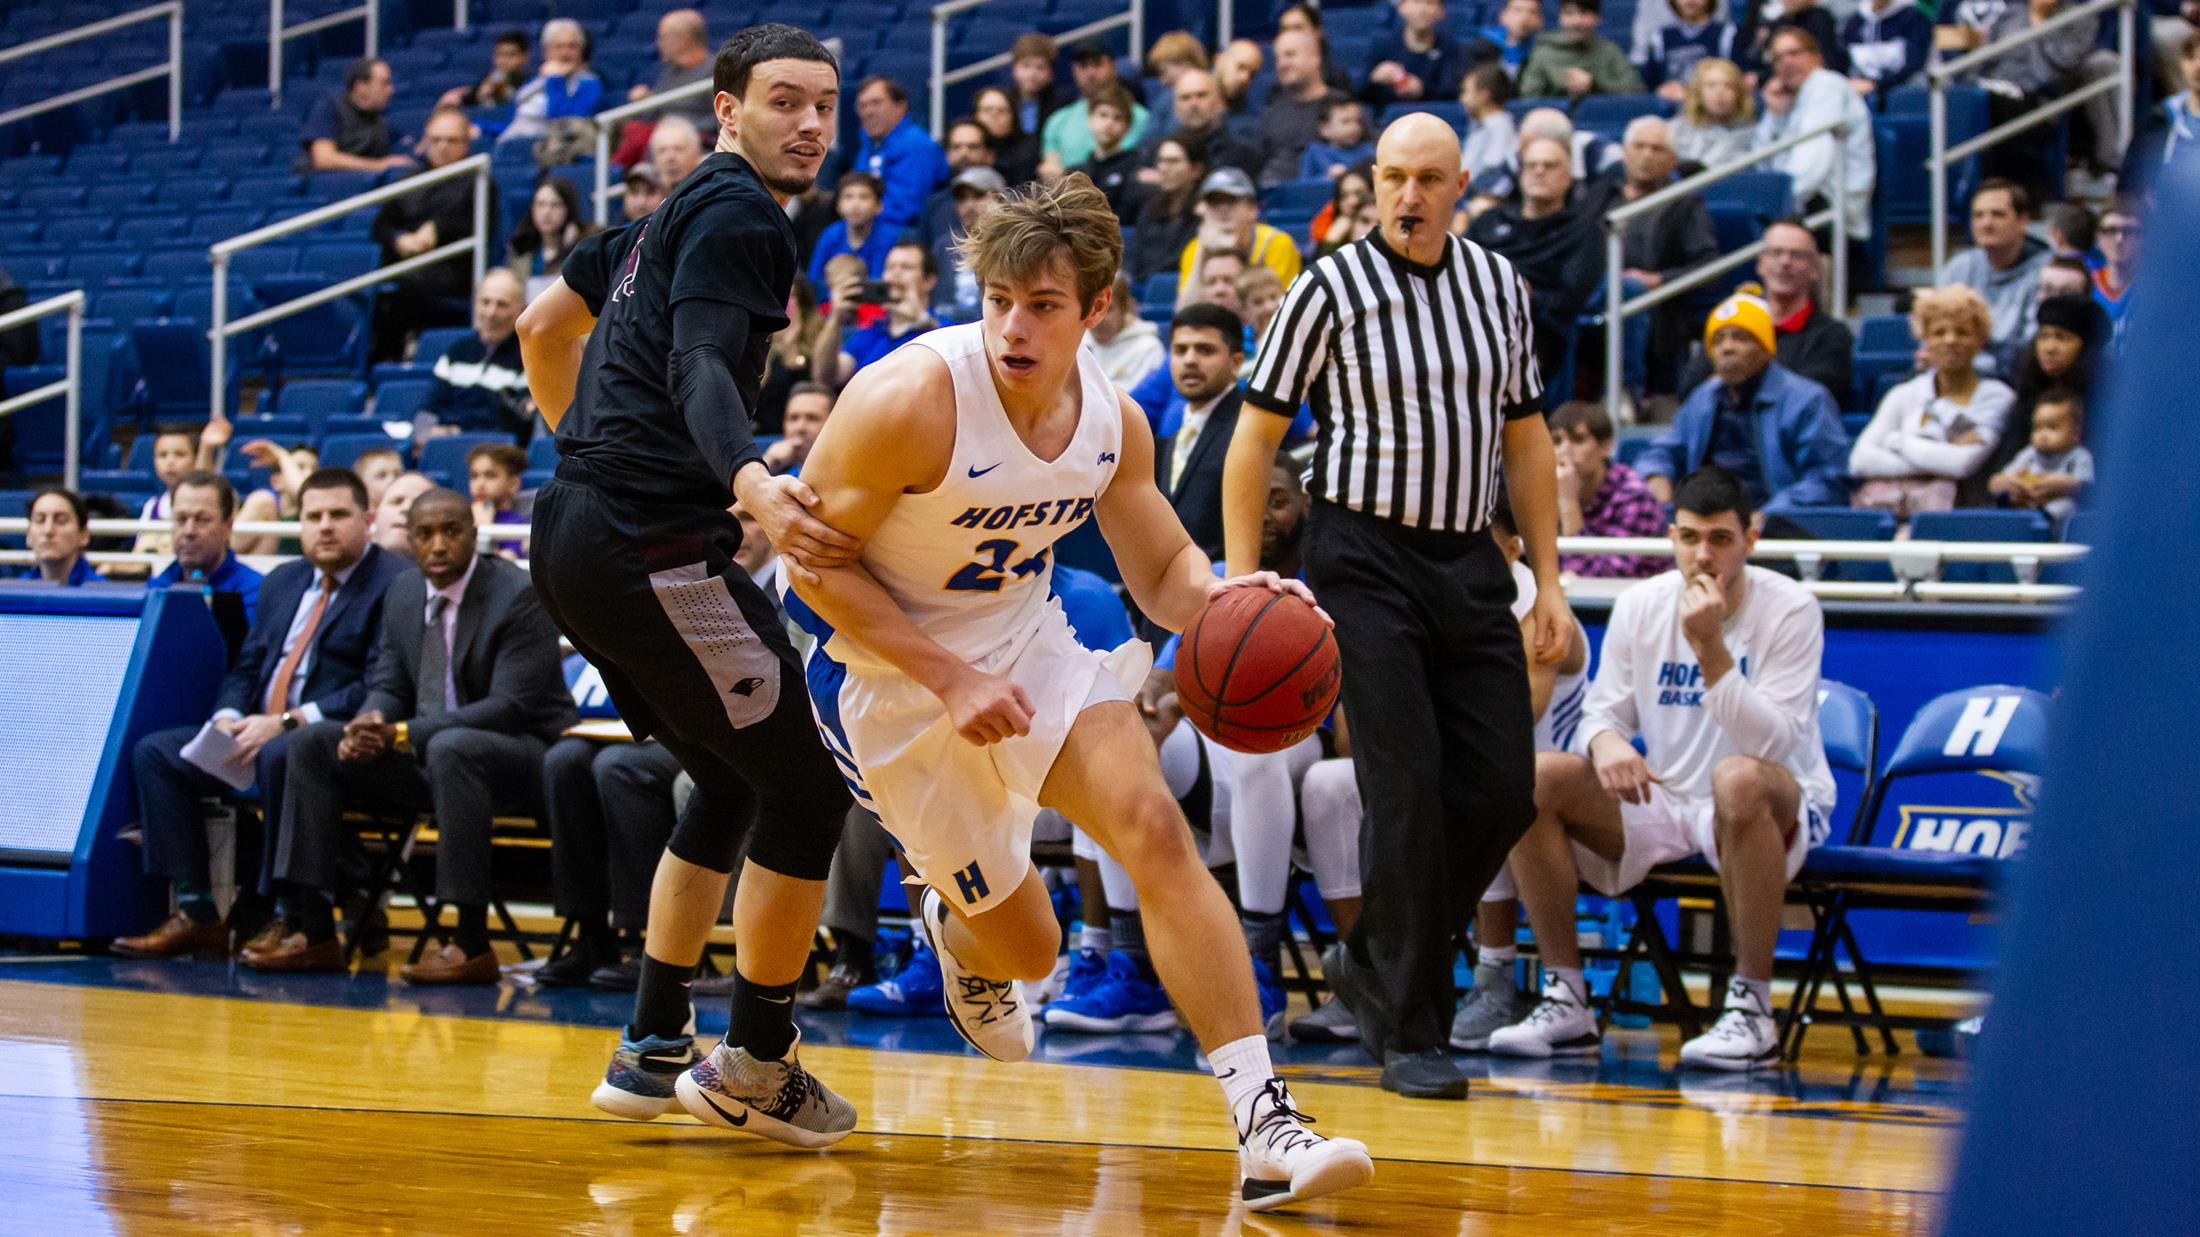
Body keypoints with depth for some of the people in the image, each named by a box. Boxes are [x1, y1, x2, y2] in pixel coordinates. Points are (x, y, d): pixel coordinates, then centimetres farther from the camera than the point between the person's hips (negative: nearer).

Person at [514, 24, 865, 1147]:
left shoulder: (677, 209, 22)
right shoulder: (739, 214, -8)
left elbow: (546, 326, 31)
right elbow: (699, 367, -25)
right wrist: (751, 482, -42)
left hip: (579, 532, 10)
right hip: (651, 542, -10)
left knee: (730, 786, 21)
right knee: (806, 794, -3)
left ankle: (652, 1049, 22)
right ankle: (755, 1065, 4)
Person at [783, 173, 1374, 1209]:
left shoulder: (1112, 420, -9)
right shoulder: (911, 397, -27)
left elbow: (1162, 571, 4)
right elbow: (811, 557, -19)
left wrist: (1221, 598, -20)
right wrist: (948, 678, -24)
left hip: (1024, 640, 4)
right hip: (890, 670, -4)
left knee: (1154, 827, -19)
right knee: (1026, 949, 3)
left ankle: (1265, 1128, -21)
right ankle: (956, 928, 45)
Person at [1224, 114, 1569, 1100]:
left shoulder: (1499, 285, 10)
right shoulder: (1331, 290, -4)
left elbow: (1525, 438, 17)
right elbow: (1255, 437, -2)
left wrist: (1548, 580, 13)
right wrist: (1244, 583, -8)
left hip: (1469, 563, 5)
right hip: (1365, 558, -5)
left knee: (1504, 789, 0)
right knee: (1408, 792, -10)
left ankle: (1371, 963, 20)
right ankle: (1408, 1033, -2)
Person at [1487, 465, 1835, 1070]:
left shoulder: (1789, 610, -13)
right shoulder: (1639, 606, 0)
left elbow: (1772, 742, -22)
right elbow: (1604, 711, 5)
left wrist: (1708, 646, -31)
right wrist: (1605, 741, -20)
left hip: (1776, 815, -4)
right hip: (1662, 803, 4)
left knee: (1738, 777, -41)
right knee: (1535, 778, -19)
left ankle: (1752, 1006, -30)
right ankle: (1566, 1000, -14)